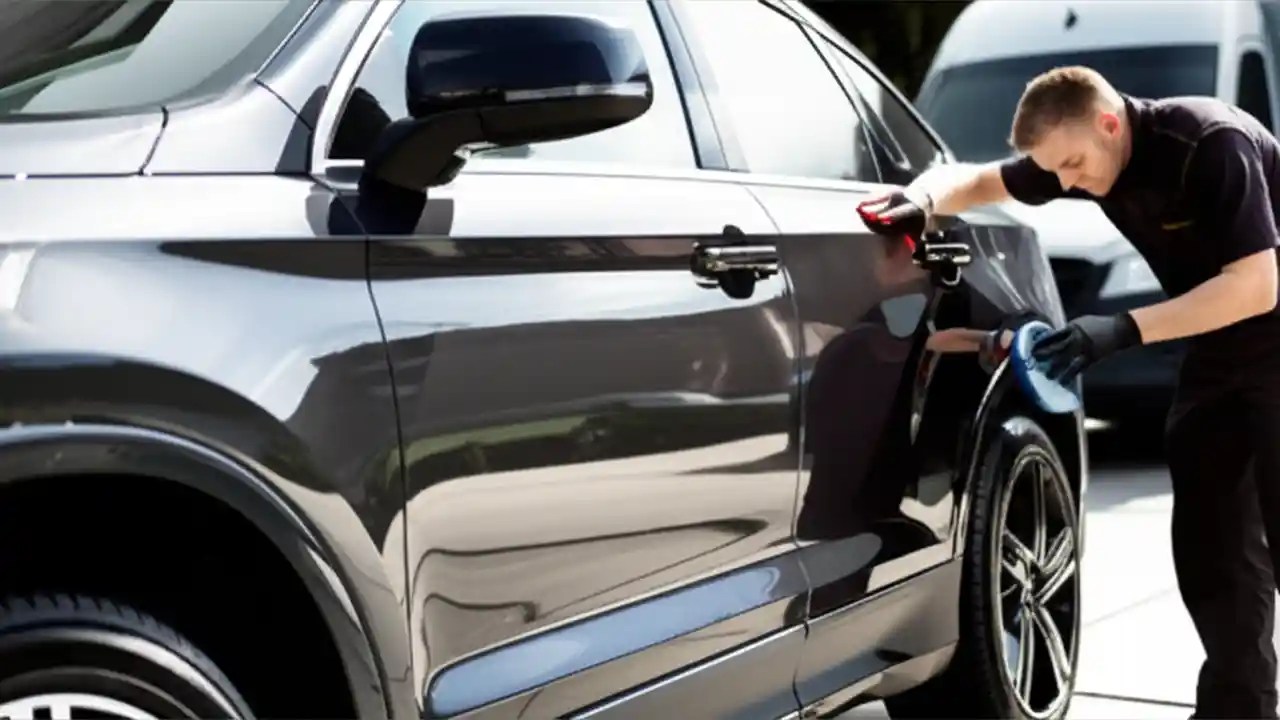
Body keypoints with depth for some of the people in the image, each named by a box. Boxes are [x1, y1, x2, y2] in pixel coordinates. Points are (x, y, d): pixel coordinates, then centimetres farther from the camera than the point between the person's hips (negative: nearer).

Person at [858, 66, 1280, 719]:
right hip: (1218, 352, 7)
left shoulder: (1214, 145, -27)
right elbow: (979, 180, 7)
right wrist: (924, 198, -17)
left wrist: (1123, 330, -37)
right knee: (1209, 543, 6)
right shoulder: (1085, 154, -5)